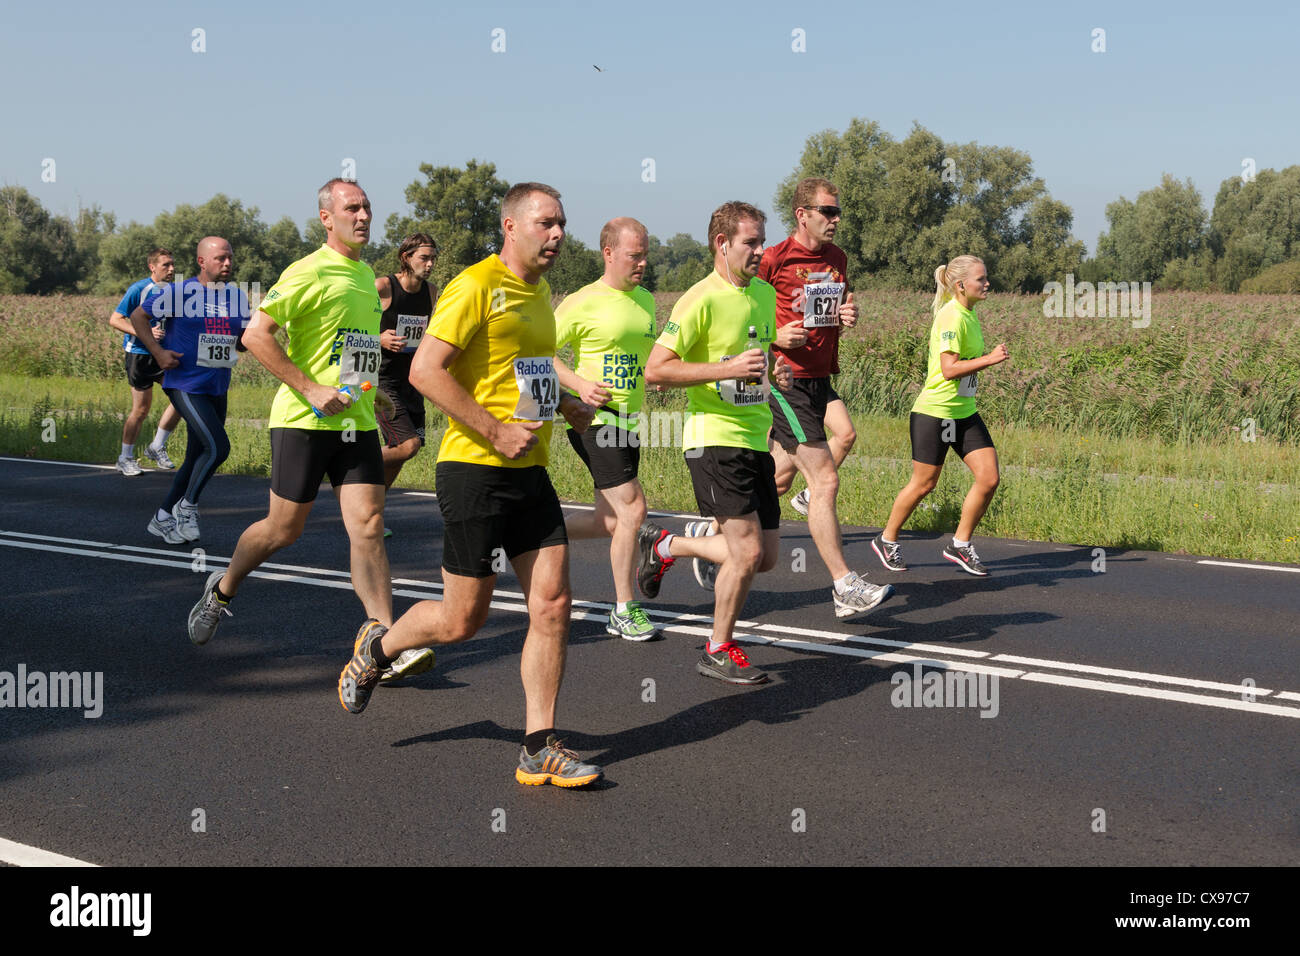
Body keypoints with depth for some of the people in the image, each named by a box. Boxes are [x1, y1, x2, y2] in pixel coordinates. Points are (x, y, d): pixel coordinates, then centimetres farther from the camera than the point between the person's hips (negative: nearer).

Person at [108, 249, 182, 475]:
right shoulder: (139, 289, -12)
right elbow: (115, 319, -16)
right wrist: (145, 333, -27)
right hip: (139, 355, -6)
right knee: (141, 410, -2)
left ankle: (157, 447, 11)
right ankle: (126, 458, 16)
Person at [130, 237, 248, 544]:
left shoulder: (237, 297, 8)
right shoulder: (177, 292, -9)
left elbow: (244, 340, 17)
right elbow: (138, 317, 1)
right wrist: (157, 351, -10)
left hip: (218, 389, 7)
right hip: (185, 386, -7)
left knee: (197, 458, 12)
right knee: (217, 447, -19)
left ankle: (162, 519, 26)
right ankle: (187, 507, 2)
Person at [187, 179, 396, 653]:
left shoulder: (366, 274, 15)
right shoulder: (309, 272, -10)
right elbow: (255, 334, -17)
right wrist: (310, 389, -21)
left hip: (358, 423, 6)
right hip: (304, 420, -6)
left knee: (368, 528, -5)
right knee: (283, 529, 5)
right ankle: (222, 590, 32)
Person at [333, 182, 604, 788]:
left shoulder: (540, 290, 16)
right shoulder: (476, 285, -11)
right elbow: (425, 370, -18)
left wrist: (567, 407, 15)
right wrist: (495, 432, -20)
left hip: (530, 472, 8)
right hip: (474, 470, -8)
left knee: (553, 605, 0)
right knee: (462, 621, 1)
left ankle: (538, 752, 8)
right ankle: (376, 648, 32)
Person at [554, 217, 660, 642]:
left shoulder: (645, 299, 12)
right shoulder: (582, 303, -10)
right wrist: (579, 384, -20)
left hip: (629, 421, 8)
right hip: (593, 420, -8)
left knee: (610, 521, 9)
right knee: (632, 508, -11)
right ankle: (625, 610, 2)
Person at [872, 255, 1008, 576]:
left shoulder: (969, 314, 10)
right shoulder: (951, 316, -18)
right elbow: (949, 369, -23)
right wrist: (990, 359, -23)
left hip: (964, 411, 9)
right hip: (934, 411, -9)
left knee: (989, 478, -1)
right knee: (923, 484, 2)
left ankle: (960, 544, 12)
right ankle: (886, 540, 23)